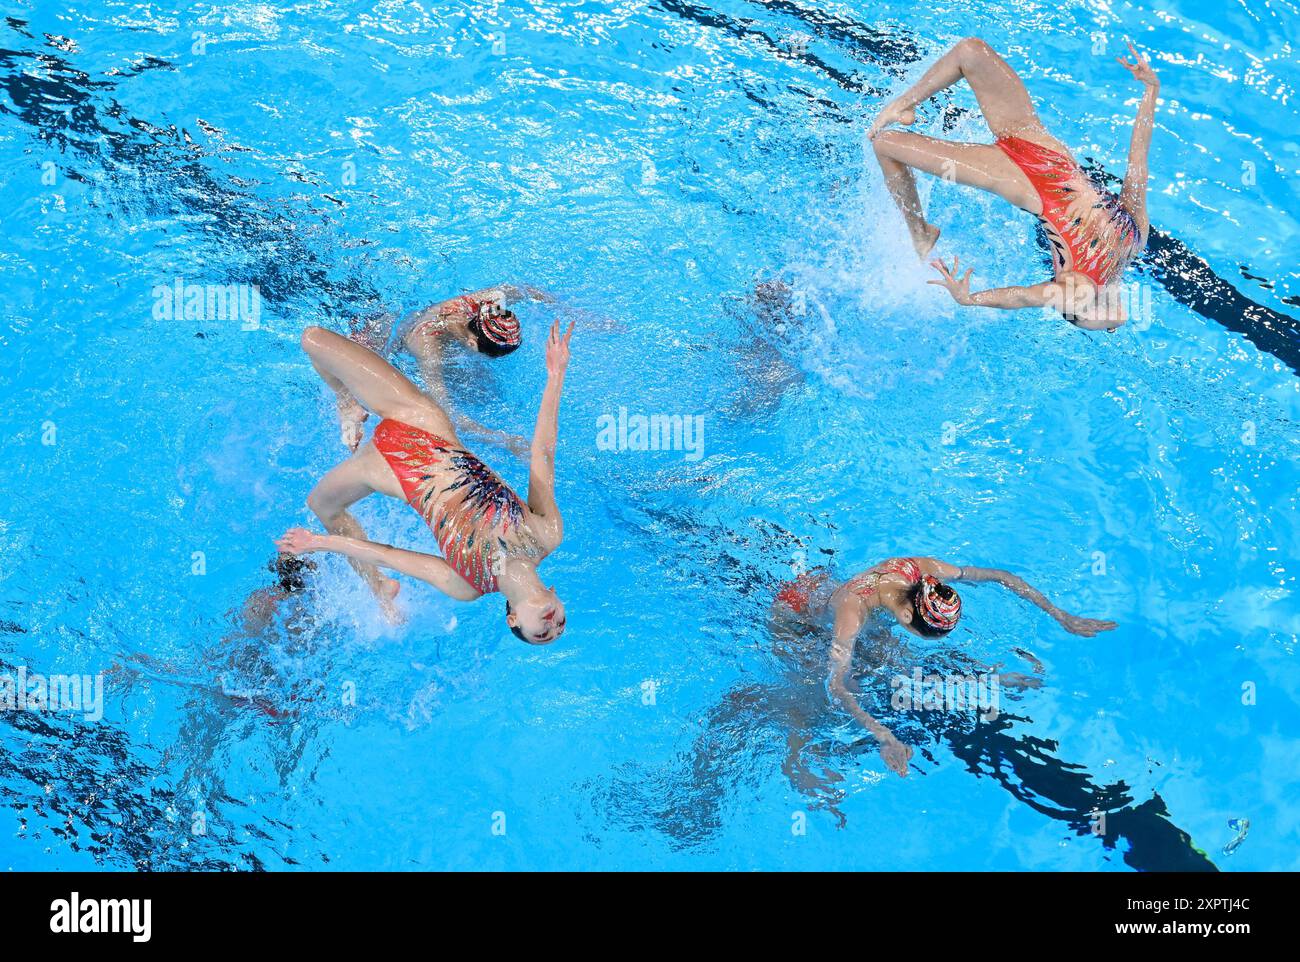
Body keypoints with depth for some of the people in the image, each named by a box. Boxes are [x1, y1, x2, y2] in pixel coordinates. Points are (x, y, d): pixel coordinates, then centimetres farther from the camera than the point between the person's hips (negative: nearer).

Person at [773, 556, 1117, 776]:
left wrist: (1062, 617, -21)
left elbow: (998, 576, -20)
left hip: (828, 584, 5)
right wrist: (883, 736, -63)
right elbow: (837, 684, -51)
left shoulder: (921, 568, -31)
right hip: (796, 611, -5)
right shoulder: (853, 611, -47)